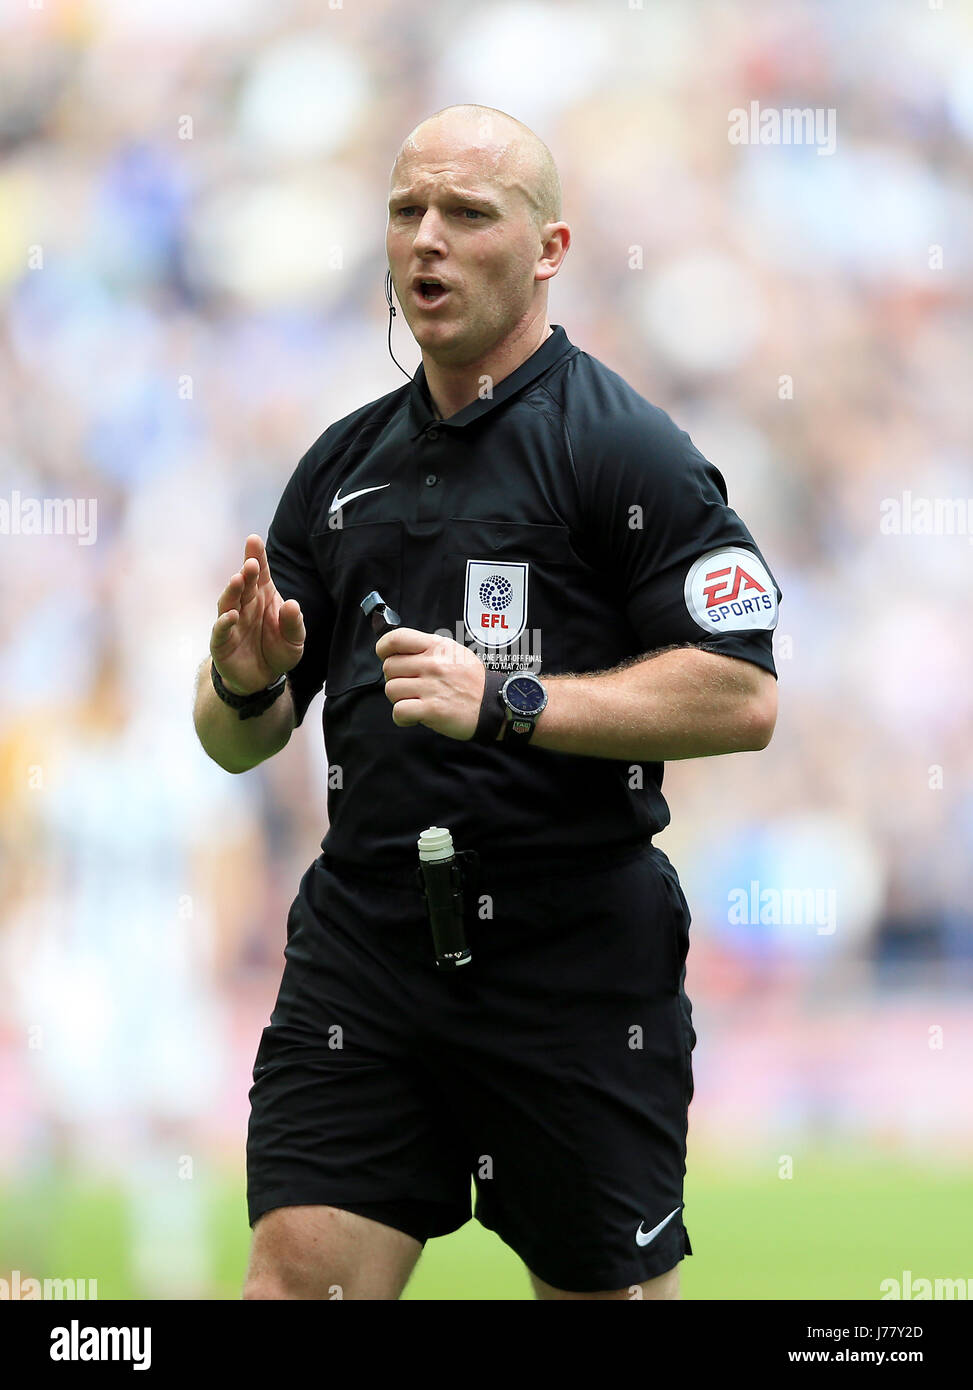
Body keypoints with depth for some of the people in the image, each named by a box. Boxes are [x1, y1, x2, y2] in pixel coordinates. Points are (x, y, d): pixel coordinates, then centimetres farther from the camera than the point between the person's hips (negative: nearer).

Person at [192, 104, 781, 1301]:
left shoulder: (623, 449, -5)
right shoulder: (343, 464, 13)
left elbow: (741, 697, -14)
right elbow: (238, 741, 17)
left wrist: (506, 701, -20)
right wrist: (246, 683, -7)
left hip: (574, 964, -4)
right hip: (360, 945, 5)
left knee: (605, 1287, 5)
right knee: (298, 1278, -6)